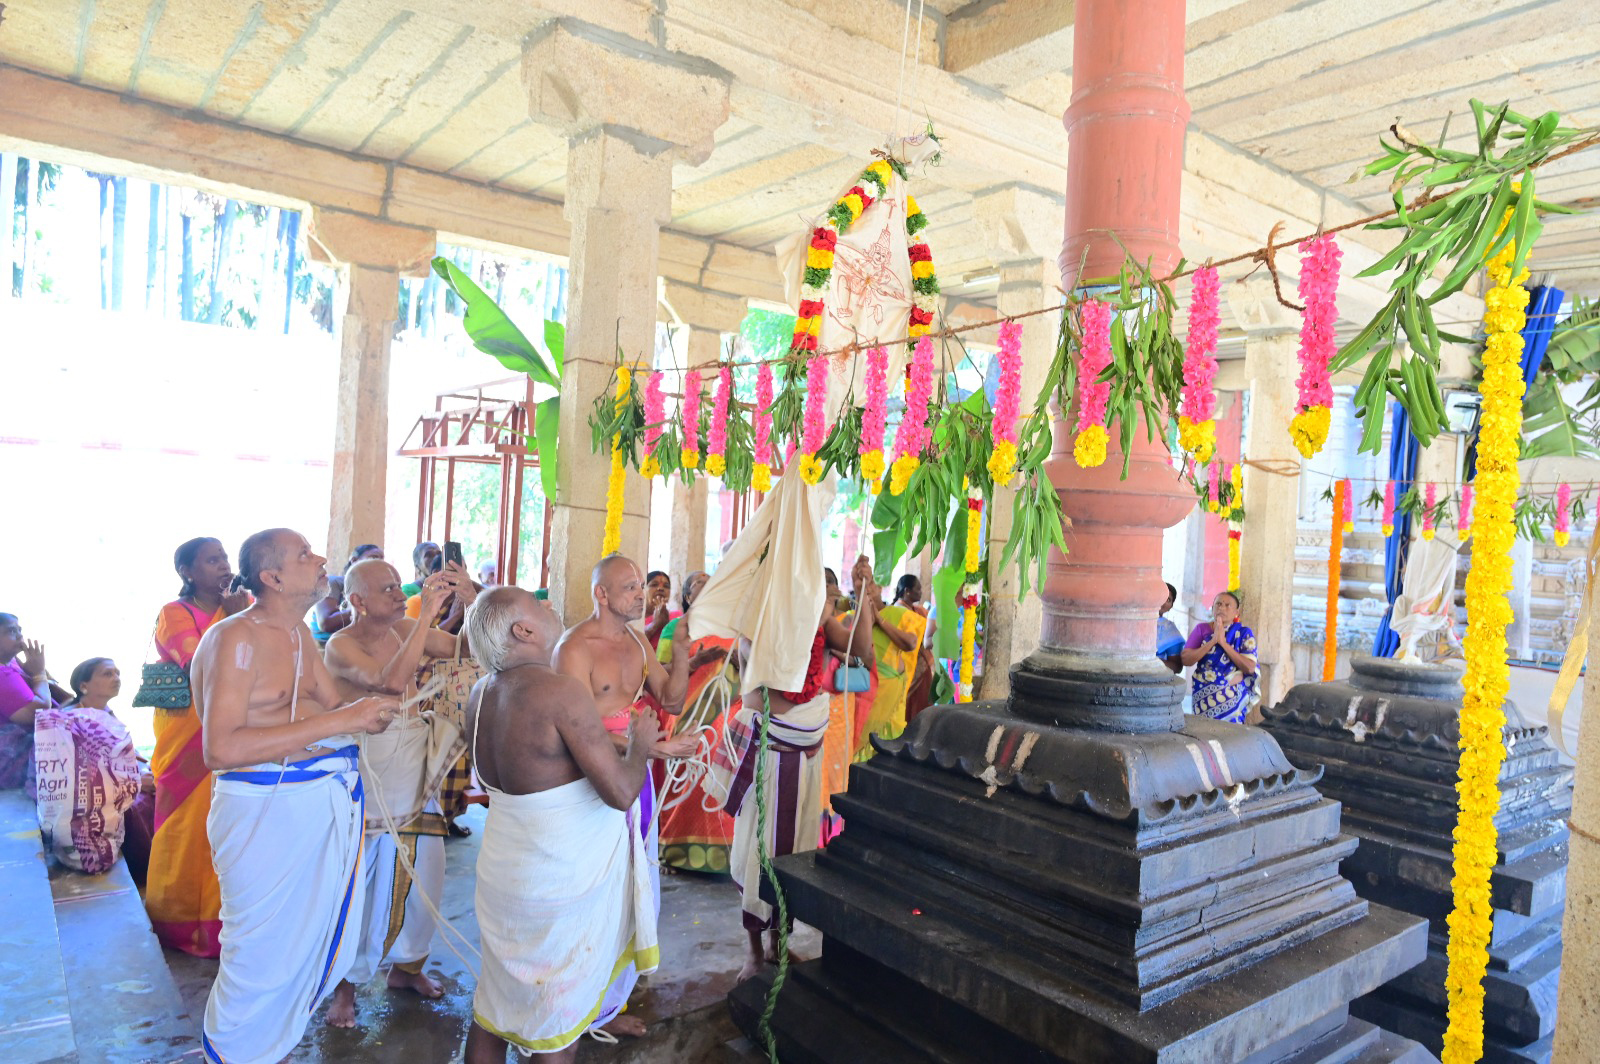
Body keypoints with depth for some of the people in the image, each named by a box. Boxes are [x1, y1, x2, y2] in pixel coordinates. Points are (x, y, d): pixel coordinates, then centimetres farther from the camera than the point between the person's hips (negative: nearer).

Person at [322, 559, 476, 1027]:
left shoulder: (405, 630, 3)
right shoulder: (342, 645, -14)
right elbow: (392, 680, -31)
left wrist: (470, 597, -11)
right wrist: (427, 613, -31)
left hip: (415, 769, 6)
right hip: (369, 774, -6)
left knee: (423, 876, 12)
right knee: (365, 881, 4)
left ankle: (406, 966, 33)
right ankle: (346, 985, 23)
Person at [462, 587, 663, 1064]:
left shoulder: (481, 693, 0)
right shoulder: (561, 690, -24)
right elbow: (621, 793, -25)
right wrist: (639, 744, -6)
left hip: (502, 872, 7)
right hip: (565, 878, -7)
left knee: (495, 1004, 22)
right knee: (559, 1009, 12)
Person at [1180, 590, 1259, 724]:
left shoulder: (1244, 633, 1)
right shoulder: (1202, 628, 4)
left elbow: (1250, 668, -10)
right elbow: (1186, 660, -5)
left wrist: (1223, 642, -13)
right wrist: (1212, 641, -14)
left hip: (1231, 697, -1)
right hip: (1203, 694, 1)